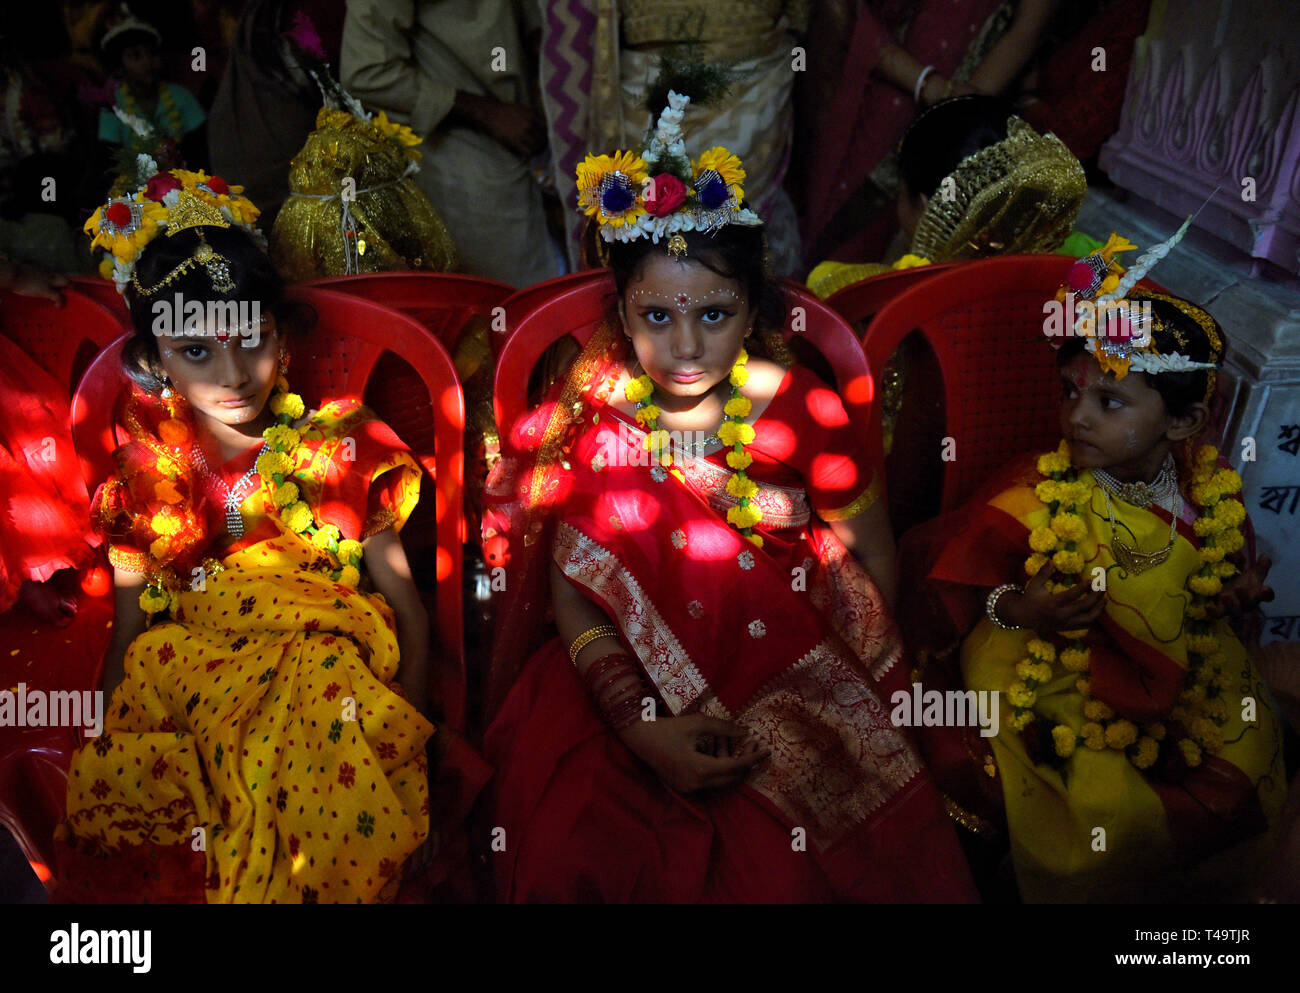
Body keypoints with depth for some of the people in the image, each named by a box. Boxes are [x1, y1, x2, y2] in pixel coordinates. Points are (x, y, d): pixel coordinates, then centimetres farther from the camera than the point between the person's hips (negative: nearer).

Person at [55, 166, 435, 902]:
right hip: (187, 671, 1)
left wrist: (409, 723, -5)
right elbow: (126, 639, 15)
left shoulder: (342, 451, 5)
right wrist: (111, 735, 2)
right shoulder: (146, 478, 10)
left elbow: (408, 609, 6)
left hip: (330, 667, -1)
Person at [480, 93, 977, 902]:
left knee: (786, 863, -22)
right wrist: (642, 729, -18)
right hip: (627, 681, 1)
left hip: (790, 676, -1)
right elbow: (573, 594, -6)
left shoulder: (802, 413, -7)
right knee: (569, 848, -20)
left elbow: (874, 561, 2)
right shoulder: (591, 418, -5)